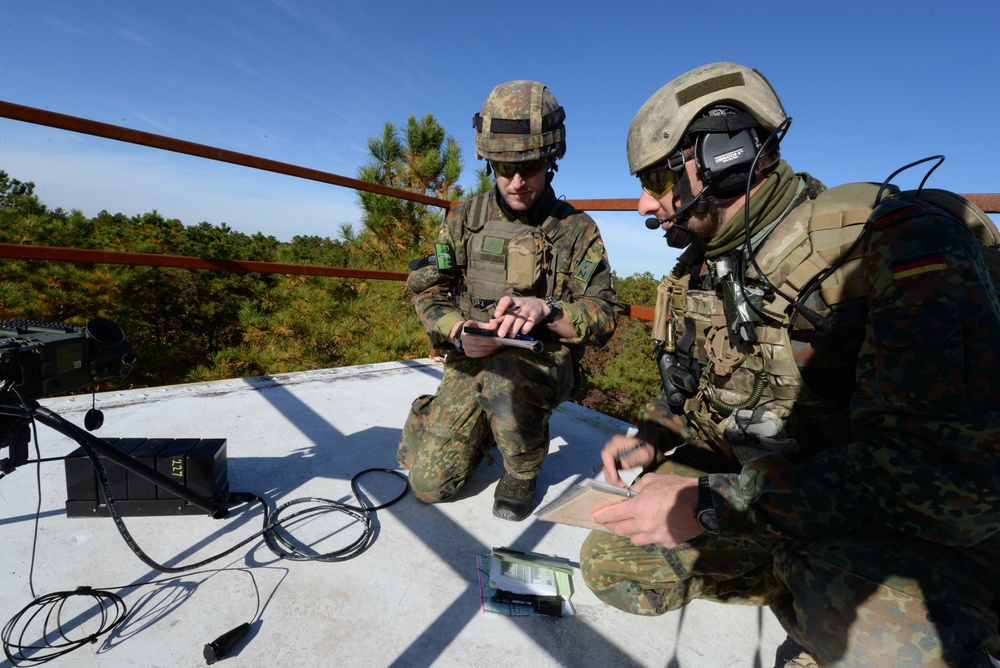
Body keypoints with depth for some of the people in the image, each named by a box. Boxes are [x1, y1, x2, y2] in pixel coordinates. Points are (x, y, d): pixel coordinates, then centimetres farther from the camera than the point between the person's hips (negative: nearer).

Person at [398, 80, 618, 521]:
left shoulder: (577, 230, -3)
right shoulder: (465, 219, 4)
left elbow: (603, 317, -7)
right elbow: (427, 291, 4)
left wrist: (545, 309, -28)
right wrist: (459, 331, -17)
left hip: (545, 362, -2)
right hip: (471, 359, 3)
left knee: (503, 380, -39)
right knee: (430, 484, -5)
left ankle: (522, 473, -6)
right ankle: (484, 430, 27)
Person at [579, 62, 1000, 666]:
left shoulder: (901, 241, -23)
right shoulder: (697, 273, 1)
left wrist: (712, 504, -30)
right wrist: (652, 441, -6)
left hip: (920, 531, -6)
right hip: (761, 493, 7)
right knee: (611, 563, 1)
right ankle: (802, 582, 11)